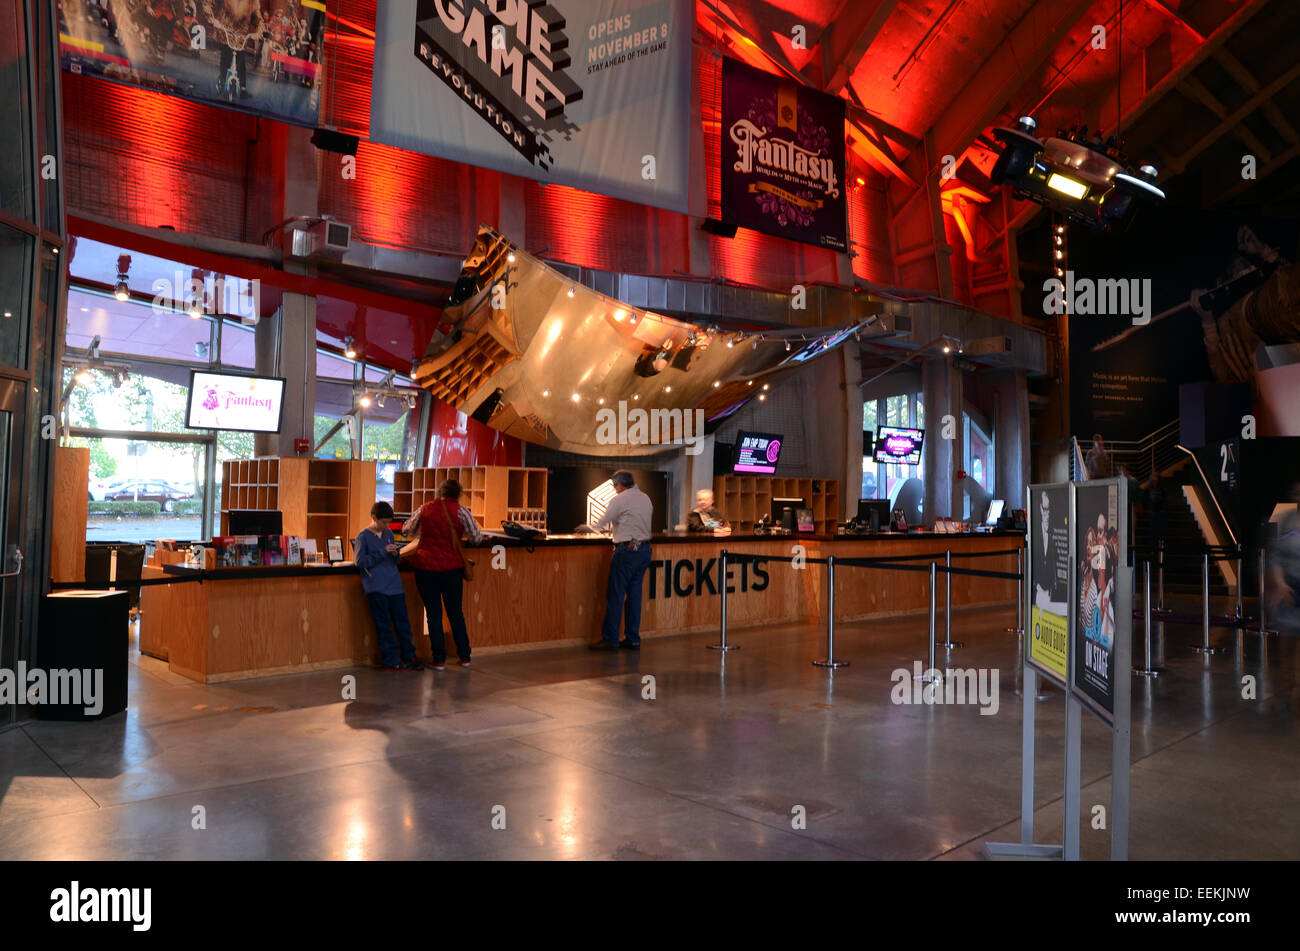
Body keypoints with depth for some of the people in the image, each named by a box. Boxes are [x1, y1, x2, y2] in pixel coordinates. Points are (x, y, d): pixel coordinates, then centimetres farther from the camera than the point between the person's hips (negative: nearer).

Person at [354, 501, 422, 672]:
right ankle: (391, 661, 6)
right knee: (384, 625, -1)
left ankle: (408, 657, 15)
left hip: (394, 584, 5)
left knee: (402, 622, 6)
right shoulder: (363, 536, -2)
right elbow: (360, 562, -11)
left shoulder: (389, 533, 14)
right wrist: (382, 553, -16)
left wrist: (395, 555, -1)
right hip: (376, 587, -5)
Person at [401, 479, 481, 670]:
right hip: (452, 568, -1)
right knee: (456, 613, 13)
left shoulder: (425, 509, 2)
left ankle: (439, 660, 7)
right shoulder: (460, 511, -5)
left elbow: (408, 528, 16)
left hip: (426, 567, 1)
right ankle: (464, 656, 20)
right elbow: (476, 538, -6)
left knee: (433, 614, 7)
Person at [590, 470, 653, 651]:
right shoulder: (646, 498, 13)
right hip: (645, 549, 7)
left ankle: (610, 639, 1)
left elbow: (600, 525, -5)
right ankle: (633, 639, 14)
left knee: (615, 594, -2)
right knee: (634, 594, 12)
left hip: (627, 550, -7)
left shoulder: (619, 500, -7)